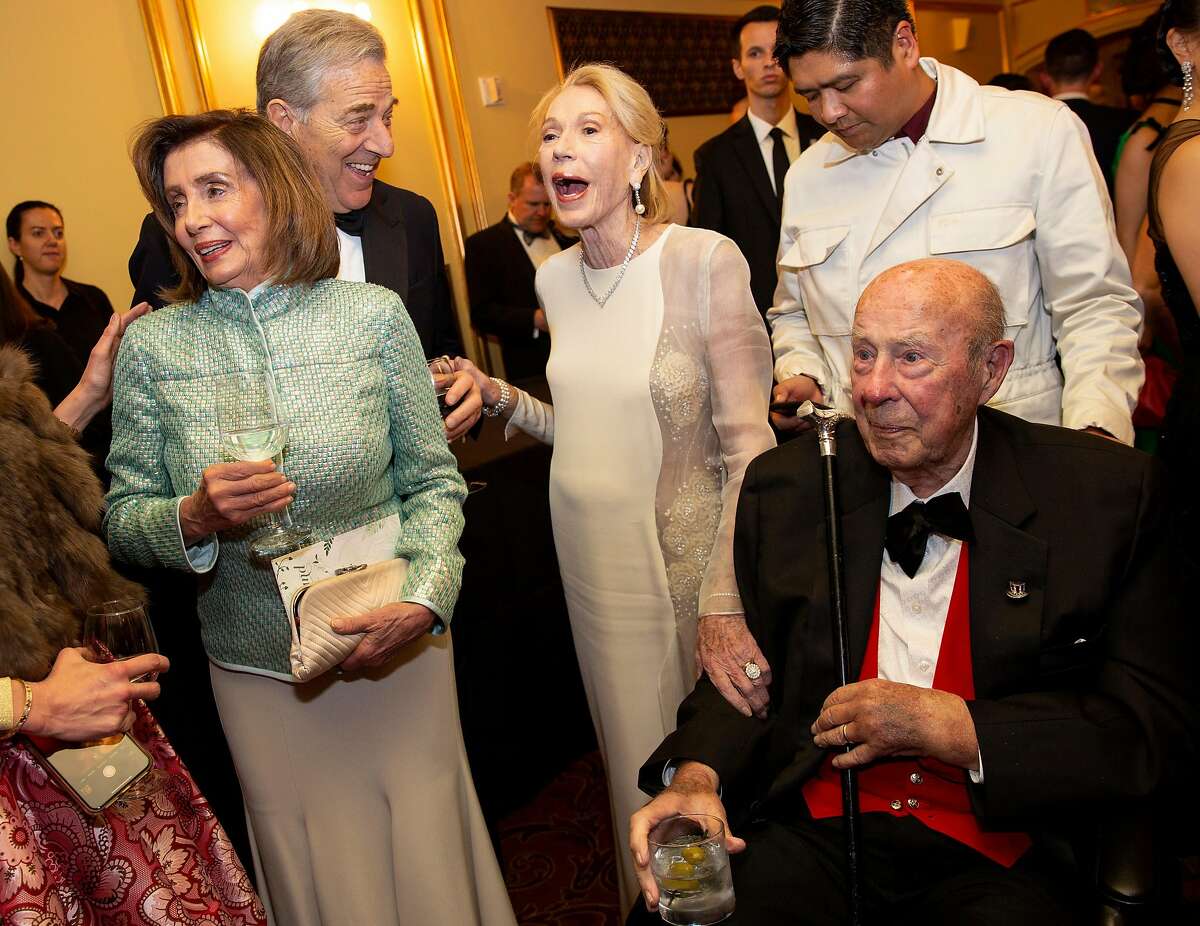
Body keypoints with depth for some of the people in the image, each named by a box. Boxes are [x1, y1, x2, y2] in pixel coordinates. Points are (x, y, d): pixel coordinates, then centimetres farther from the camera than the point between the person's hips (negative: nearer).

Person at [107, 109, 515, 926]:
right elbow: (123, 521, 1)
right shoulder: (153, 345, -4)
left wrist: (424, 597, -17)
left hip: (398, 652, 0)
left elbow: (434, 481, -2)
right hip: (260, 676, 1)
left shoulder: (374, 315, -7)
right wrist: (194, 519, -20)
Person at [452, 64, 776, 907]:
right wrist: (501, 397, -3)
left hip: (684, 558, -5)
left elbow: (750, 450, -17)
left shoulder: (705, 261, -16)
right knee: (635, 769, 20)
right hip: (590, 561, 5)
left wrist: (724, 605, -20)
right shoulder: (556, 278, 2)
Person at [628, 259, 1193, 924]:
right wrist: (697, 776, -13)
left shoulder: (1109, 494, -3)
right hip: (810, 836, 1)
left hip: (999, 857, 0)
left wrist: (946, 725, -15)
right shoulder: (783, 488, 3)